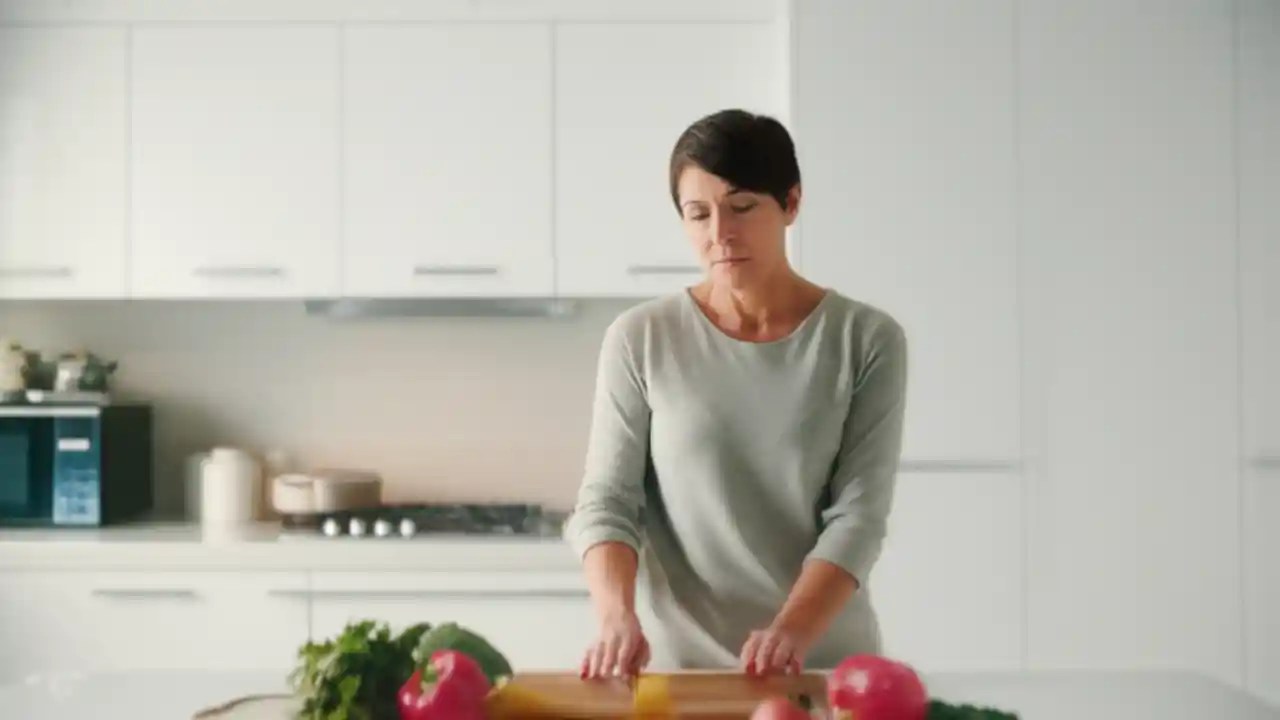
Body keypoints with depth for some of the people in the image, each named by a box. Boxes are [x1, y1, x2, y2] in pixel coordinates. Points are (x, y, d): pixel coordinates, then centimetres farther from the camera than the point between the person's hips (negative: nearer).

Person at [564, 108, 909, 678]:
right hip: (677, 662, 1)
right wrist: (618, 616, -20)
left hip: (824, 661, 0)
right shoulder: (641, 338, -2)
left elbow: (858, 514, -8)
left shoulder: (867, 339, -4)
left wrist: (790, 633, -22)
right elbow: (606, 502, -3)